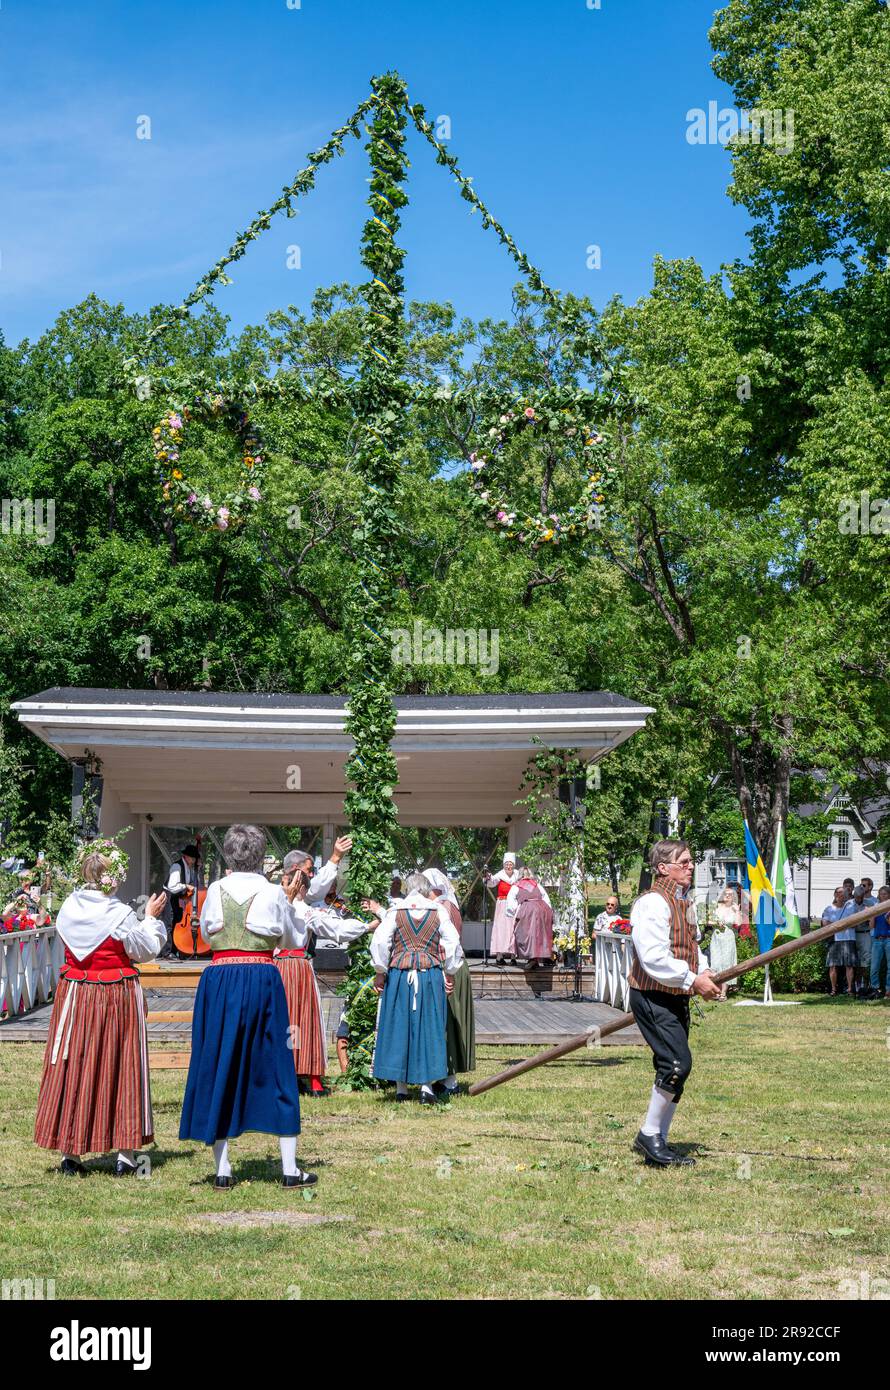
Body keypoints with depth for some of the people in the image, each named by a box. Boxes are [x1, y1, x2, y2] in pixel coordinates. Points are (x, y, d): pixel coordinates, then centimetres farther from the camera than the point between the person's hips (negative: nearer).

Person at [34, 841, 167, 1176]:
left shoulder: (68, 908, -3)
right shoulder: (121, 915, -16)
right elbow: (146, 950, -5)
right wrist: (151, 918, 9)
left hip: (75, 995, 4)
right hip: (117, 997, -4)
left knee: (72, 1066, 9)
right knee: (121, 1068, 6)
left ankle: (69, 1153, 12)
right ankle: (125, 1154, 8)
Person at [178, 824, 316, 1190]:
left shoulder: (215, 890, 2)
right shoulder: (272, 893, -1)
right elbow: (293, 940, 12)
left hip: (219, 978, 1)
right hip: (262, 978, -1)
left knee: (219, 1067, 8)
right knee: (274, 1068, 6)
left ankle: (222, 1170, 9)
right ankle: (289, 1169, 6)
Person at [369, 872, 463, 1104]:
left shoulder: (395, 912, 1)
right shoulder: (439, 912, 3)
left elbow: (379, 941, -7)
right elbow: (453, 943, 1)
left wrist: (380, 972, 1)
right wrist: (450, 973, 10)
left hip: (399, 975, 0)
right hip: (431, 976, 0)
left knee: (399, 1026, 8)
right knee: (429, 1028, 6)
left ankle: (401, 1087, 11)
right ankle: (426, 1084, 1)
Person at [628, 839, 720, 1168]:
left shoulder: (685, 904, 16)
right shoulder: (653, 903, -17)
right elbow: (654, 957, -24)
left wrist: (703, 971, 9)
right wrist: (692, 980, -21)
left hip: (676, 998, 10)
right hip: (653, 997, -10)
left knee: (674, 1069, 11)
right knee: (678, 1063, -17)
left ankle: (658, 1143, 20)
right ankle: (649, 1134, -3)